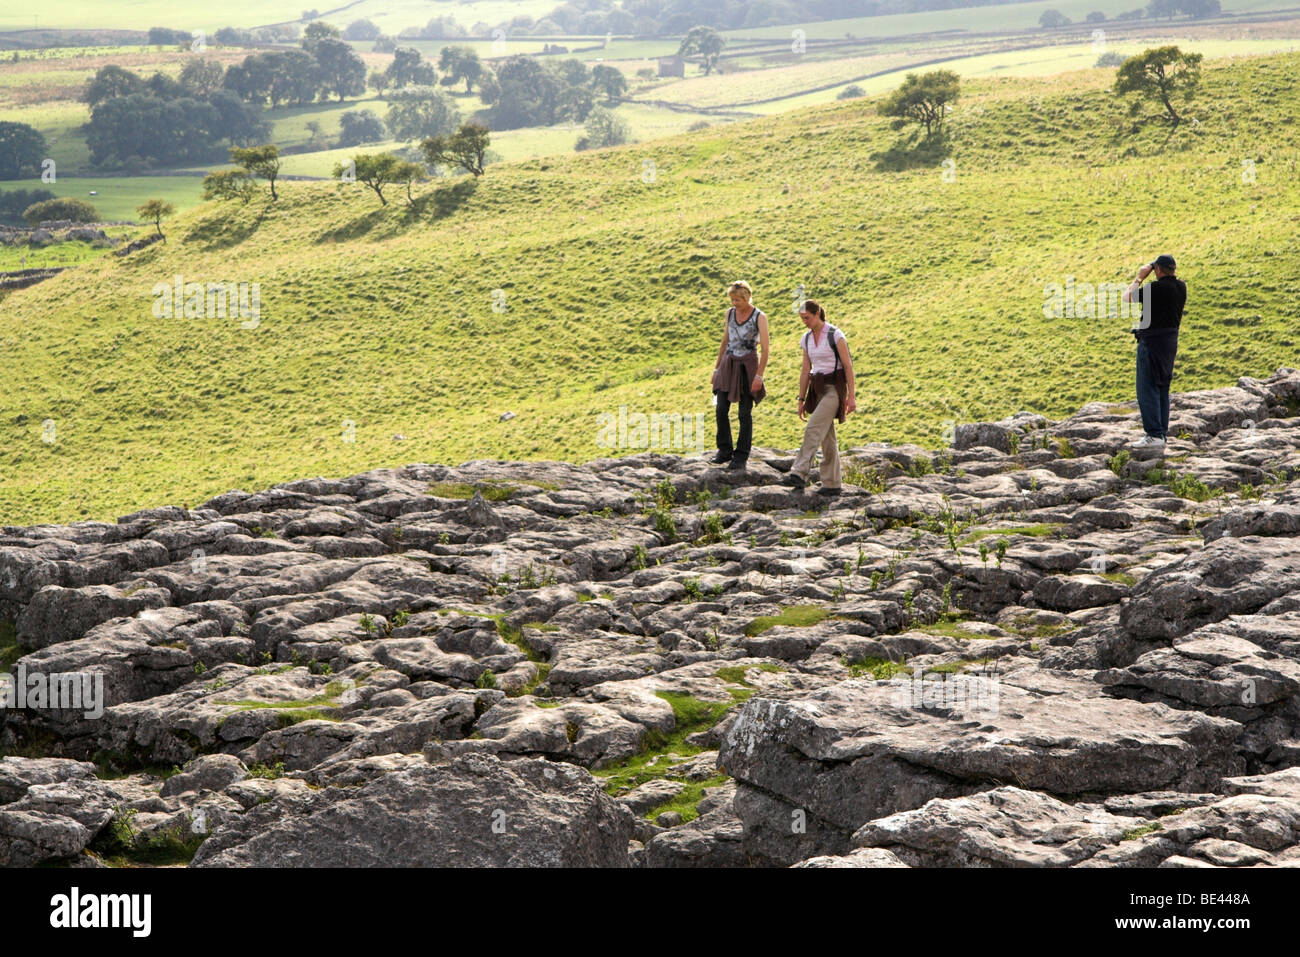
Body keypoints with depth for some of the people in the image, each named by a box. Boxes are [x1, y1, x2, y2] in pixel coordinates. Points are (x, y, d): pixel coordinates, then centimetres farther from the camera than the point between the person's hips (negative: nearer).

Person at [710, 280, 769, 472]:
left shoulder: (760, 317, -8)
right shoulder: (730, 313, 8)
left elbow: (765, 349, -10)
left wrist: (759, 375, -17)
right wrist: (717, 368, 14)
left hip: (748, 366, -5)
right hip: (728, 364, 5)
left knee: (745, 413, -3)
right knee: (721, 409, -2)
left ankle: (741, 457, 3)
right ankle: (725, 451, 12)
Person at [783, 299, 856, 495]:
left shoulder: (835, 335, -11)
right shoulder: (807, 339, 9)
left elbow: (848, 366, -10)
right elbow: (805, 370, 13)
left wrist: (851, 396, -13)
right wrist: (801, 399, 11)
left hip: (835, 388, -7)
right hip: (817, 389, 7)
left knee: (813, 430, -19)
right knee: (827, 438, 7)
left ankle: (800, 474, -25)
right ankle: (832, 484, 9)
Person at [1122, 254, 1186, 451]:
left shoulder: (1157, 287, -19)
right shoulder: (1181, 287, 5)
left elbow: (1127, 297, -7)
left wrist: (1139, 278, 3)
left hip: (1152, 341, -9)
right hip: (1171, 340, 9)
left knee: (1148, 389, -8)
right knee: (1162, 389, 15)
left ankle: (1154, 436, -14)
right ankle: (1162, 433, 19)